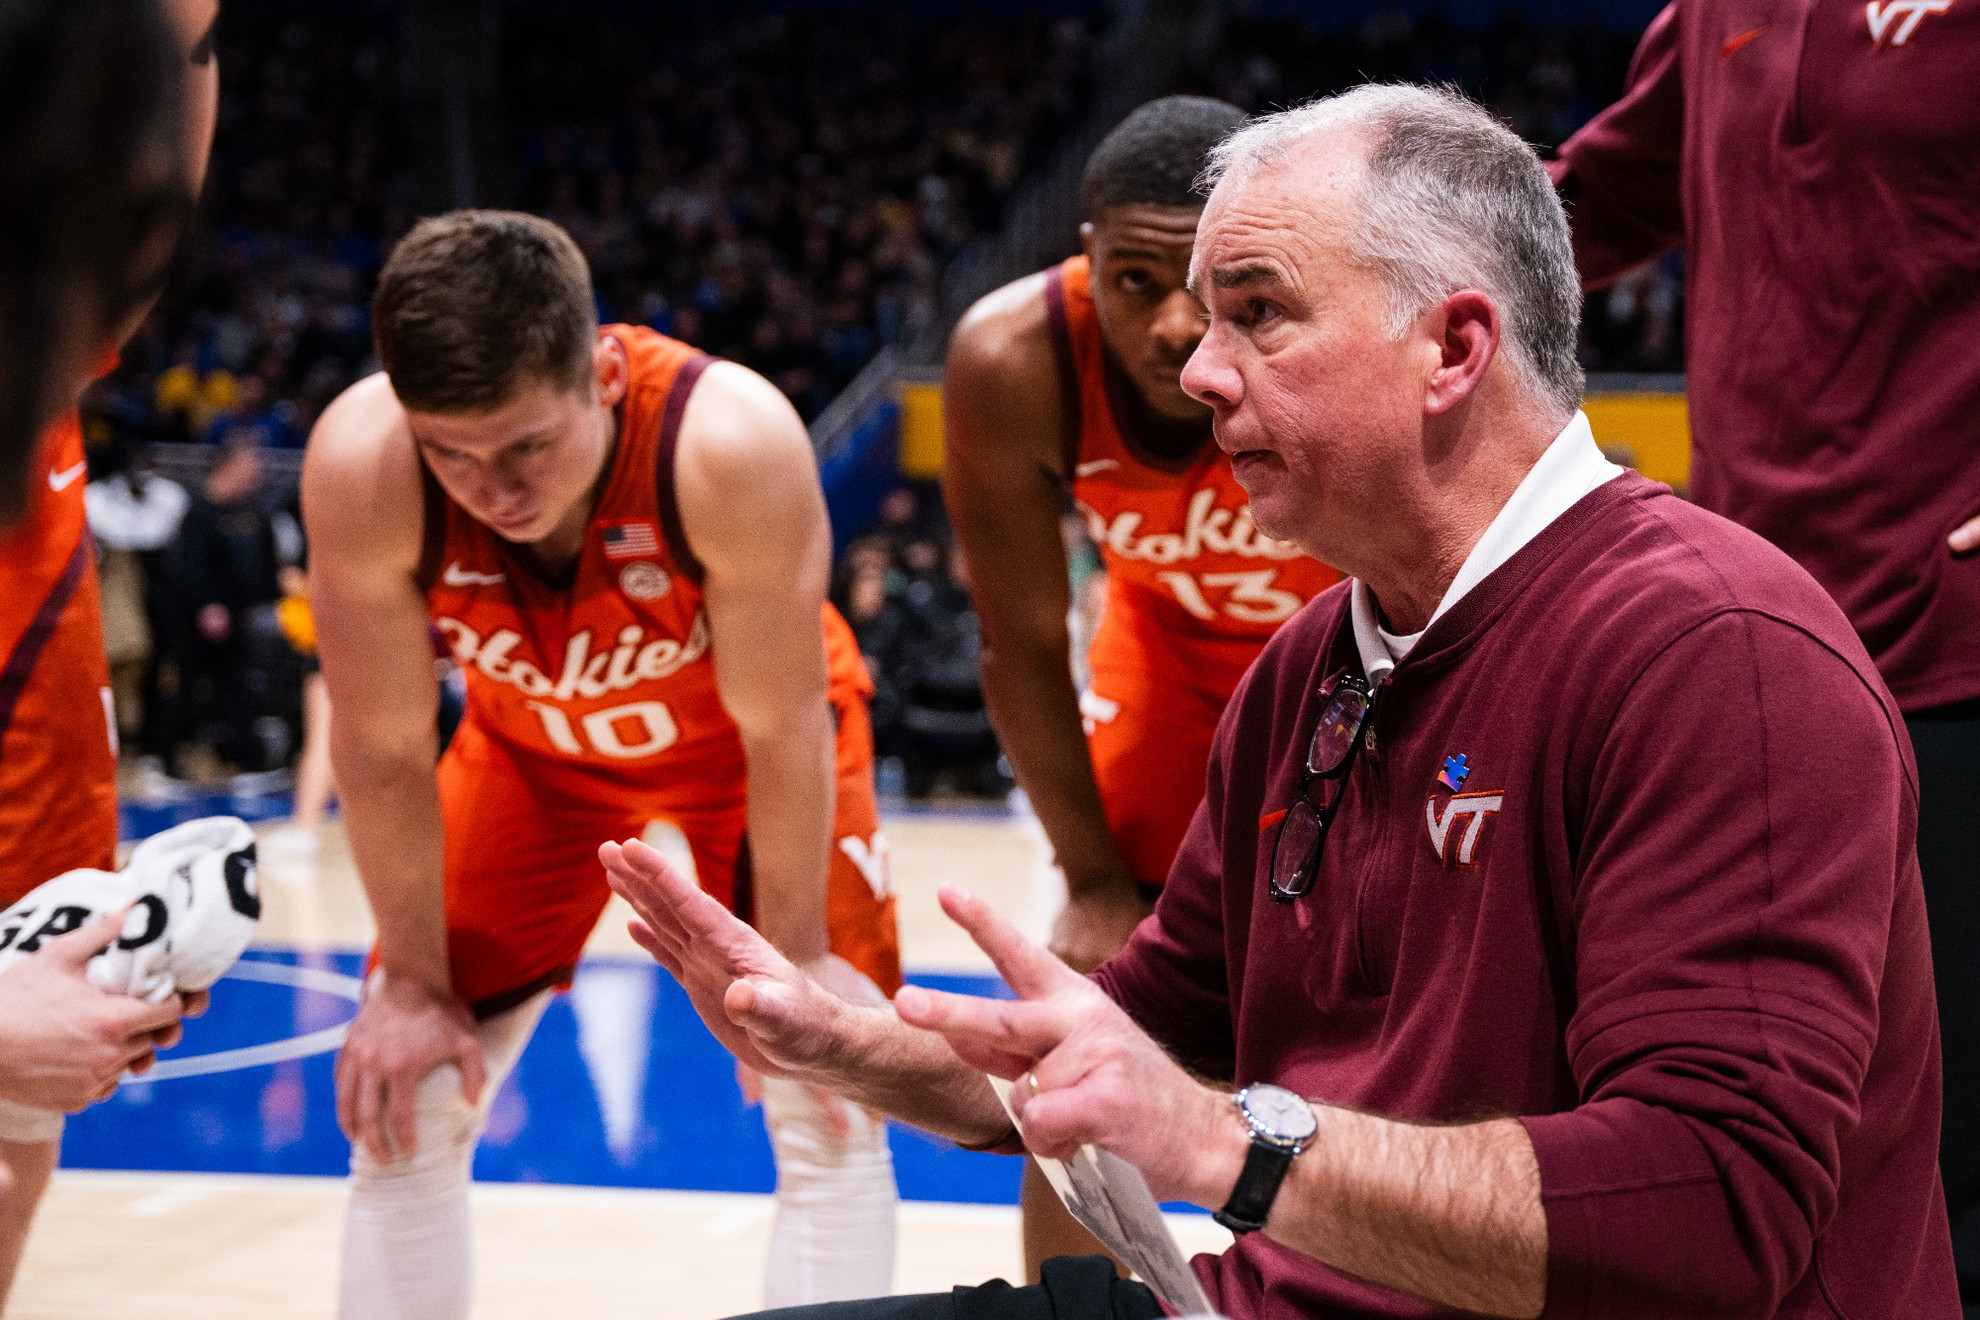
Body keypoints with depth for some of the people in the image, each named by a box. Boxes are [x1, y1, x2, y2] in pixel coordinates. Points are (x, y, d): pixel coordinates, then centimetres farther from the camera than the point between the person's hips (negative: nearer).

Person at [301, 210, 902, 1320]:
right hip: (531, 742, 2)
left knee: (833, 1114, -10)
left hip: (745, 738, -2)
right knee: (401, 1111, 0)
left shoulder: (732, 444, -40)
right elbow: (385, 748, -21)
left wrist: (793, 963, -17)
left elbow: (780, 728, -27)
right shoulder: (358, 465, -34)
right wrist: (415, 985, -12)